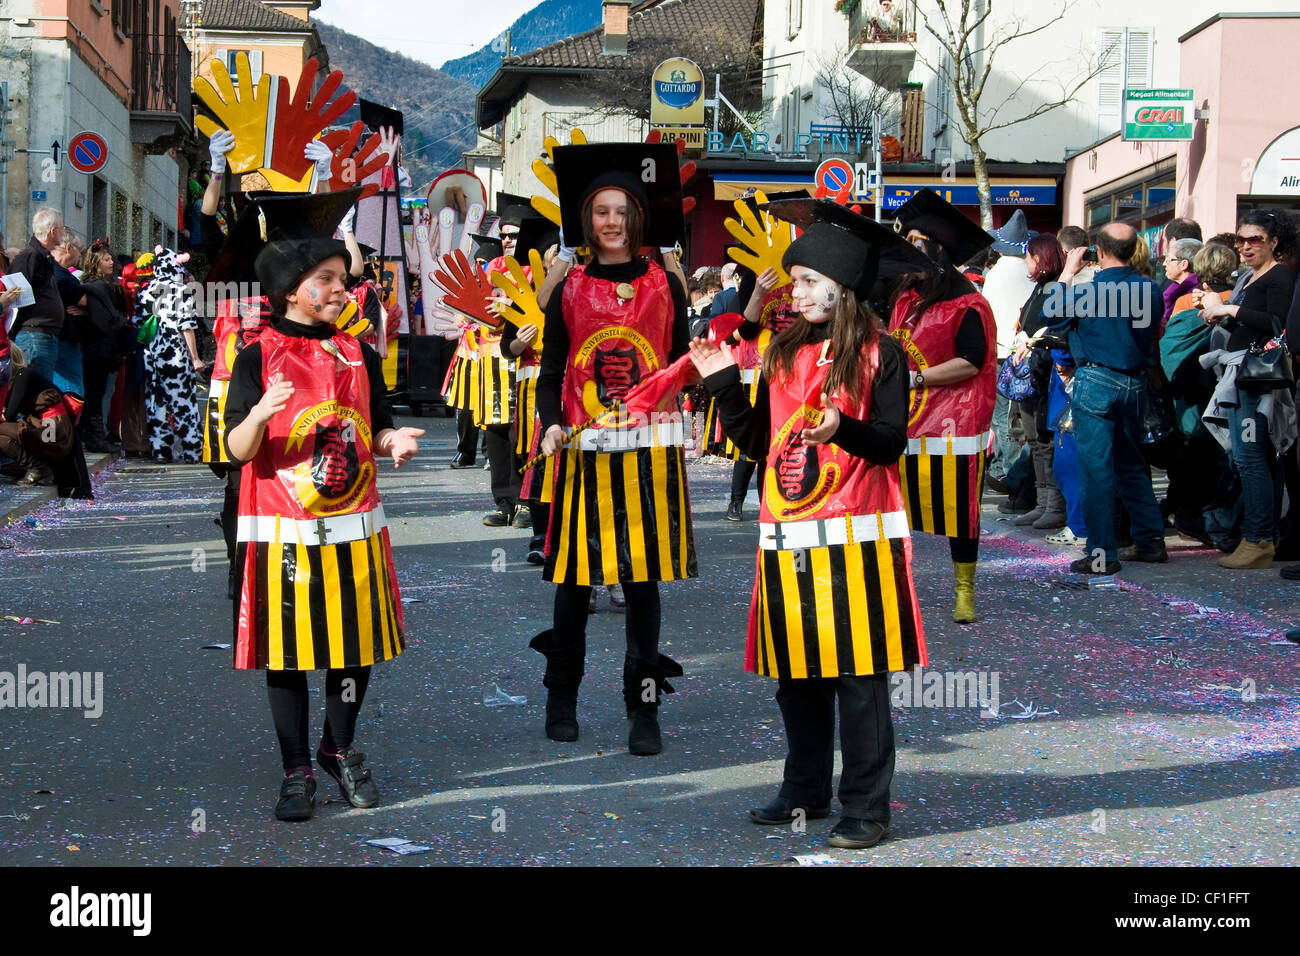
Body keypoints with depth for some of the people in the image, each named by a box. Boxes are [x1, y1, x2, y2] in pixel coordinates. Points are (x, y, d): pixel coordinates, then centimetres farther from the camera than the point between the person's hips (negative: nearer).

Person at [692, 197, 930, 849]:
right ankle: (805, 791, 24)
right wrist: (723, 384, 5)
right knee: (795, 670, 10)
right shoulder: (783, 353, 13)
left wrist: (844, 428, -26)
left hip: (857, 538, -5)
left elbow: (893, 441, -8)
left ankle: (866, 806, 4)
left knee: (858, 673, -4)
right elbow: (757, 441, 13)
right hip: (789, 537, 6)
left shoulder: (881, 354, -2)